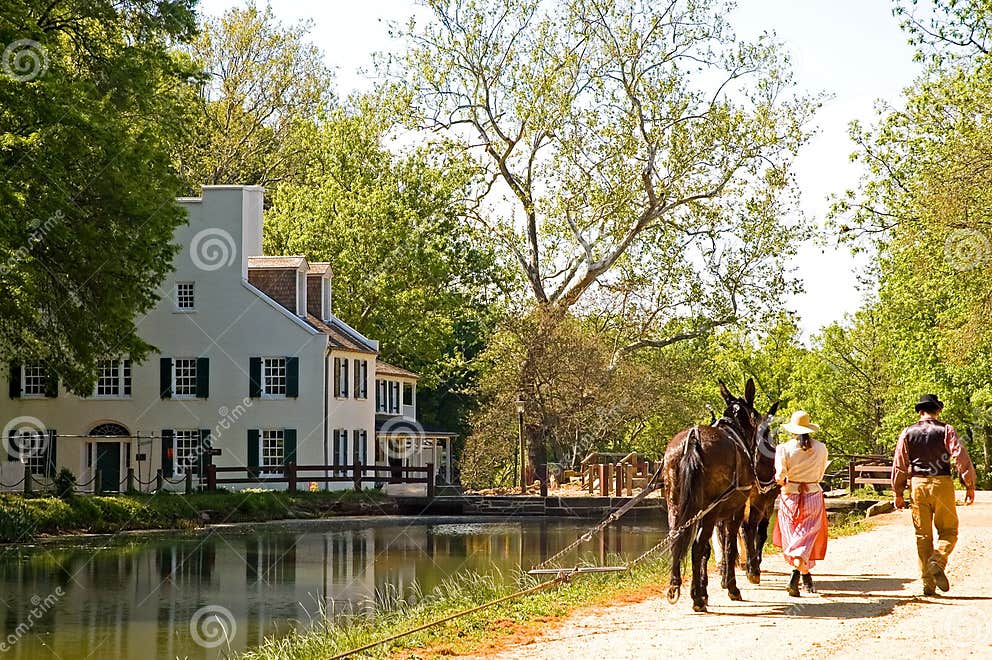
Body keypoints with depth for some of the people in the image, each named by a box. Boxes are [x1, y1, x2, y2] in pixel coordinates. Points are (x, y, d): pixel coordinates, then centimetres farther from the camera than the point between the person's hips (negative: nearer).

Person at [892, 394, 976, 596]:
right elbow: (961, 458, -8)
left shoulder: (908, 433, 7)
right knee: (948, 531, 8)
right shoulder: (946, 430, 0)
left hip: (918, 484, 2)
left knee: (923, 535, 7)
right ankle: (937, 561, -21)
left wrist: (898, 493, 14)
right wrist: (970, 485, -4)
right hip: (942, 483, -2)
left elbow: (899, 464, 8)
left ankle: (928, 584, 5)